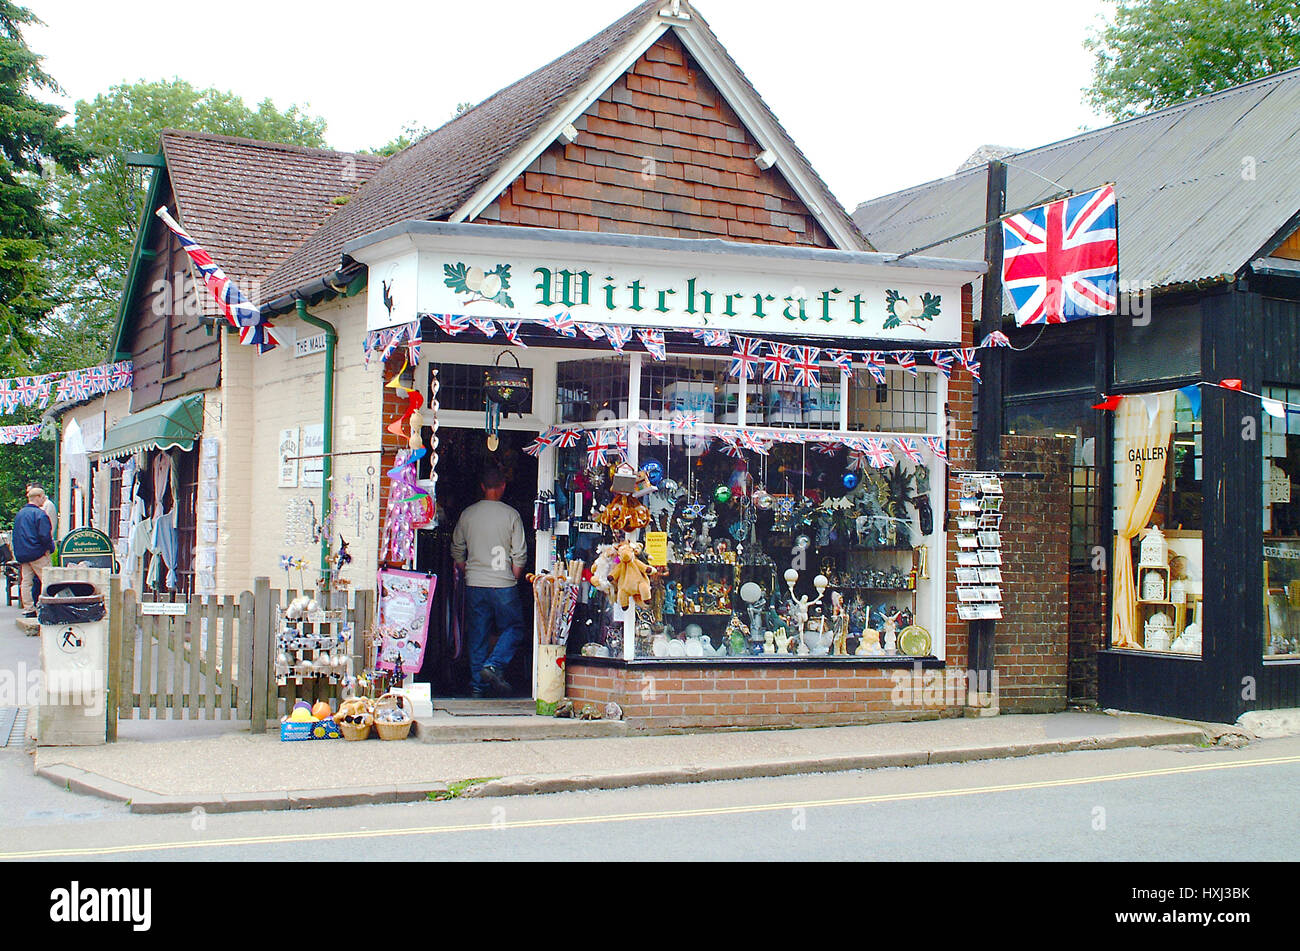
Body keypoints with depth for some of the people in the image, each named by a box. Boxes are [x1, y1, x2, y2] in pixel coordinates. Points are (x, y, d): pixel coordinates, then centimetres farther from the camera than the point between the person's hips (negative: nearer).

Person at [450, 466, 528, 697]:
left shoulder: (467, 514, 3)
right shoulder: (511, 515, -6)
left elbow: (457, 553, 11)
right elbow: (519, 555, -5)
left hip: (474, 584, 3)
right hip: (503, 583, -3)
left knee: (477, 636, 10)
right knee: (514, 628, 10)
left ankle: (477, 684, 11)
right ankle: (493, 665, -10)